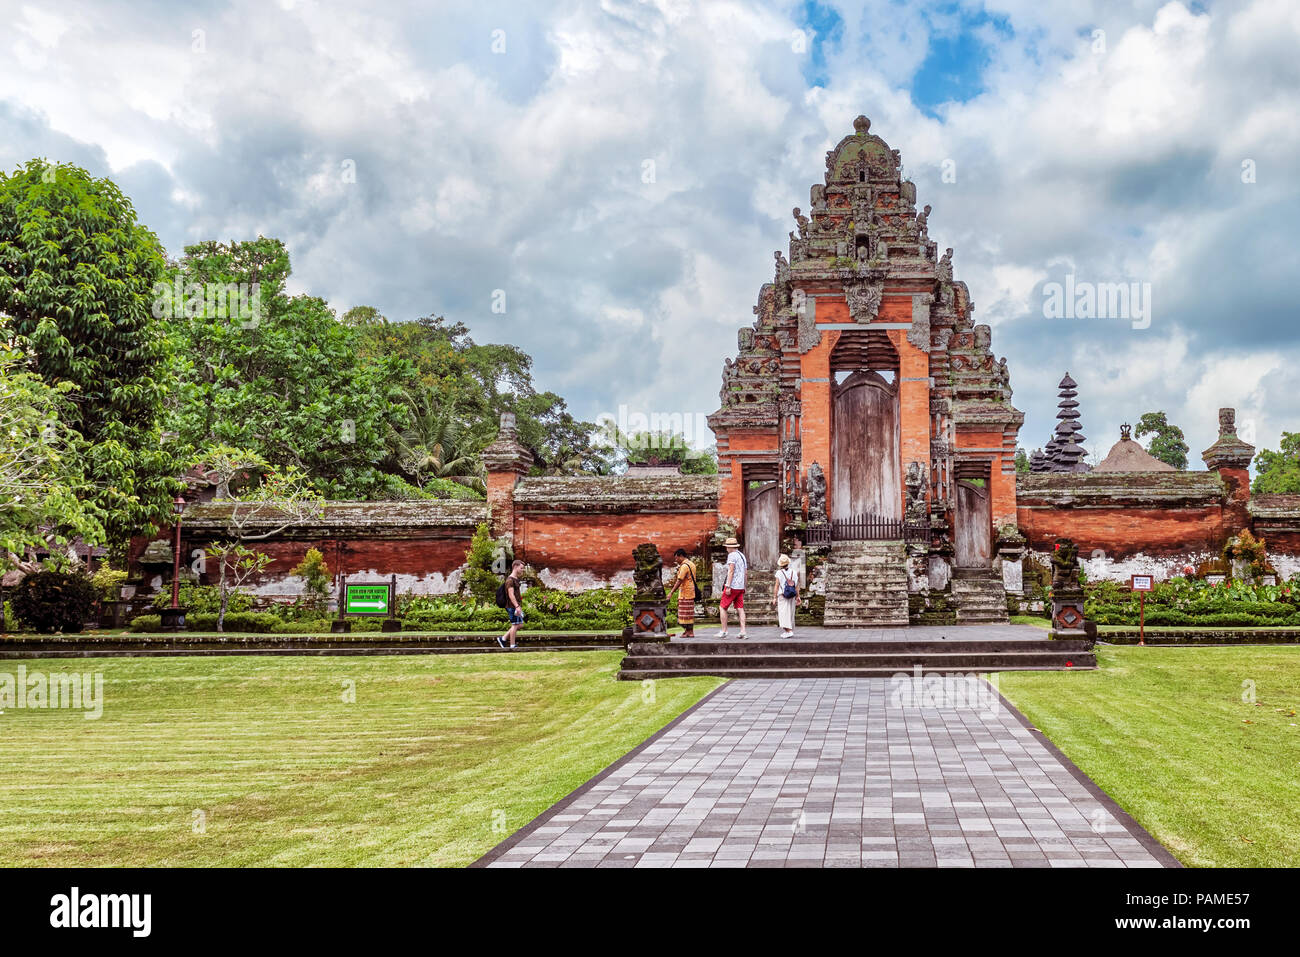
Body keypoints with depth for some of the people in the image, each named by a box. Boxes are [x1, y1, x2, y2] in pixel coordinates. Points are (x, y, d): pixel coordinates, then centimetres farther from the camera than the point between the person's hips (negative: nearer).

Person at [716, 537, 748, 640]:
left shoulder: (732, 555, -9)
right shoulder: (742, 555, 17)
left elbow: (731, 571, -17)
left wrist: (728, 586, -18)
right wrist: (744, 587, 23)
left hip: (732, 586, -8)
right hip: (740, 587, 8)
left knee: (722, 608, 1)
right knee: (740, 609, 3)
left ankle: (723, 631, 0)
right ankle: (743, 632, -5)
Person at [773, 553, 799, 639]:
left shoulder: (779, 573, -9)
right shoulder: (793, 573, 2)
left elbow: (777, 587, -9)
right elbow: (797, 586, 3)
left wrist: (774, 598, -4)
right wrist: (797, 597, 11)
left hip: (782, 595, -5)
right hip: (792, 597, 5)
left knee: (783, 613, -6)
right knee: (790, 613, 15)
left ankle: (789, 631, -19)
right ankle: (791, 631, 21)